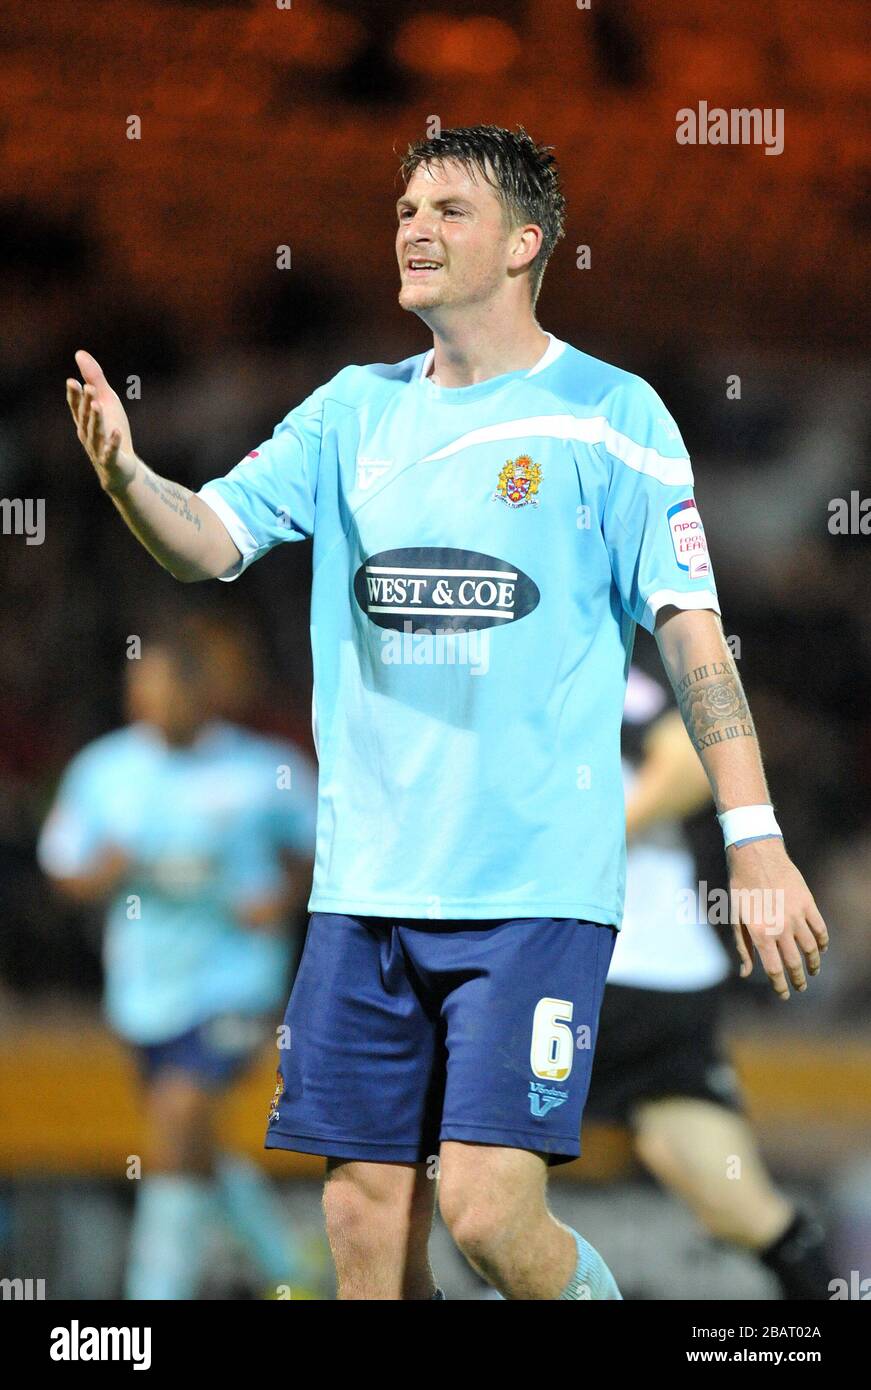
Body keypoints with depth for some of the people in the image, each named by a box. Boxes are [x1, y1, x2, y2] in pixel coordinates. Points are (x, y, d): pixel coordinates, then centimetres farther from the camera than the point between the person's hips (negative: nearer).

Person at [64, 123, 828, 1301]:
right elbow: (211, 539, 5)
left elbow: (693, 633, -4)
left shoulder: (608, 416, -2)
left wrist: (754, 843, -10)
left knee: (488, 1209, -16)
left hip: (538, 886, -5)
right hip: (365, 885, 5)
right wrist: (123, 473, -17)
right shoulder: (355, 411, 11)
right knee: (366, 1224, 3)